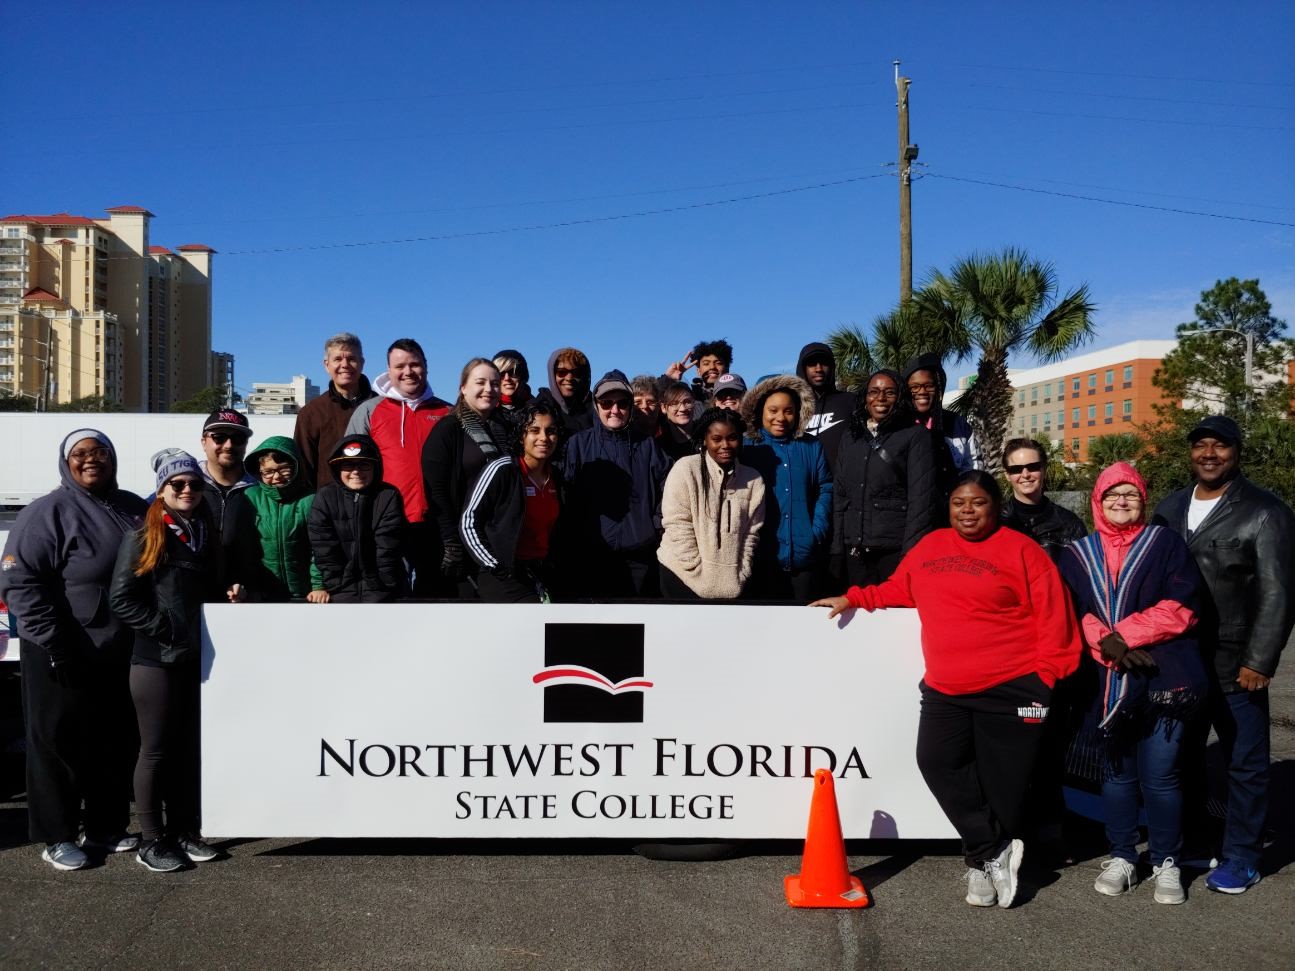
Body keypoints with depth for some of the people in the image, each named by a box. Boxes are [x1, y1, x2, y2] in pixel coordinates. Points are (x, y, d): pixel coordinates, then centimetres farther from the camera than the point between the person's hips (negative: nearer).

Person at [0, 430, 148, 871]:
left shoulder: (135, 509, 9)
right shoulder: (50, 512, -9)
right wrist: (56, 646, -18)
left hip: (123, 655, 6)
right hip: (67, 658, -5)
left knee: (117, 743, 13)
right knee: (61, 744, 5)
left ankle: (106, 828, 27)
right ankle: (56, 837, 18)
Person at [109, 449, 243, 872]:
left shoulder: (205, 539, 13)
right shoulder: (142, 538, -7)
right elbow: (121, 598, -12)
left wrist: (227, 596, 4)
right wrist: (163, 627, -16)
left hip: (198, 659, 6)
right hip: (156, 660, -6)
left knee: (189, 749, 12)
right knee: (156, 750, 2)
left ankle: (183, 831, 23)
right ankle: (151, 840, 13)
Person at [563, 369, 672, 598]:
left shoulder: (646, 445, 8)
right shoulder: (579, 444, 3)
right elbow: (566, 495, 1)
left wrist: (656, 526, 3)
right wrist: (573, 542, -4)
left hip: (640, 553, 2)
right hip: (592, 554, -1)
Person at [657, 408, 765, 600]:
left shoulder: (753, 480, 1)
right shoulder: (685, 469, -10)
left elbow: (751, 532, 5)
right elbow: (678, 526, -12)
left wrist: (740, 576, -2)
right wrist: (700, 573, -14)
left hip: (731, 584, 3)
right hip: (685, 578, -3)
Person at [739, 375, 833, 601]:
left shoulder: (812, 447, 10)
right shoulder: (747, 448, 3)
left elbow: (825, 490, 8)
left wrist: (818, 532, -5)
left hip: (805, 554, 2)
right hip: (764, 554, -2)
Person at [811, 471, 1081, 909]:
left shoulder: (1021, 550, -2)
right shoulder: (930, 545, 13)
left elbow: (1052, 616, -4)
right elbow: (898, 589, 26)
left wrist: (1047, 676, -8)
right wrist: (853, 598, 18)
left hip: (1011, 689, -4)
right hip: (945, 690, 4)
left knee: (1002, 778, 3)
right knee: (937, 761, -12)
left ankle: (984, 857, 26)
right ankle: (994, 852, 4)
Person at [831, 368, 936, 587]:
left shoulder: (915, 437, 0)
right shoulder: (850, 436, 15)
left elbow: (921, 498, -7)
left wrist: (911, 553, -14)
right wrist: (837, 548, 9)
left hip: (896, 549, -4)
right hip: (855, 549, 4)